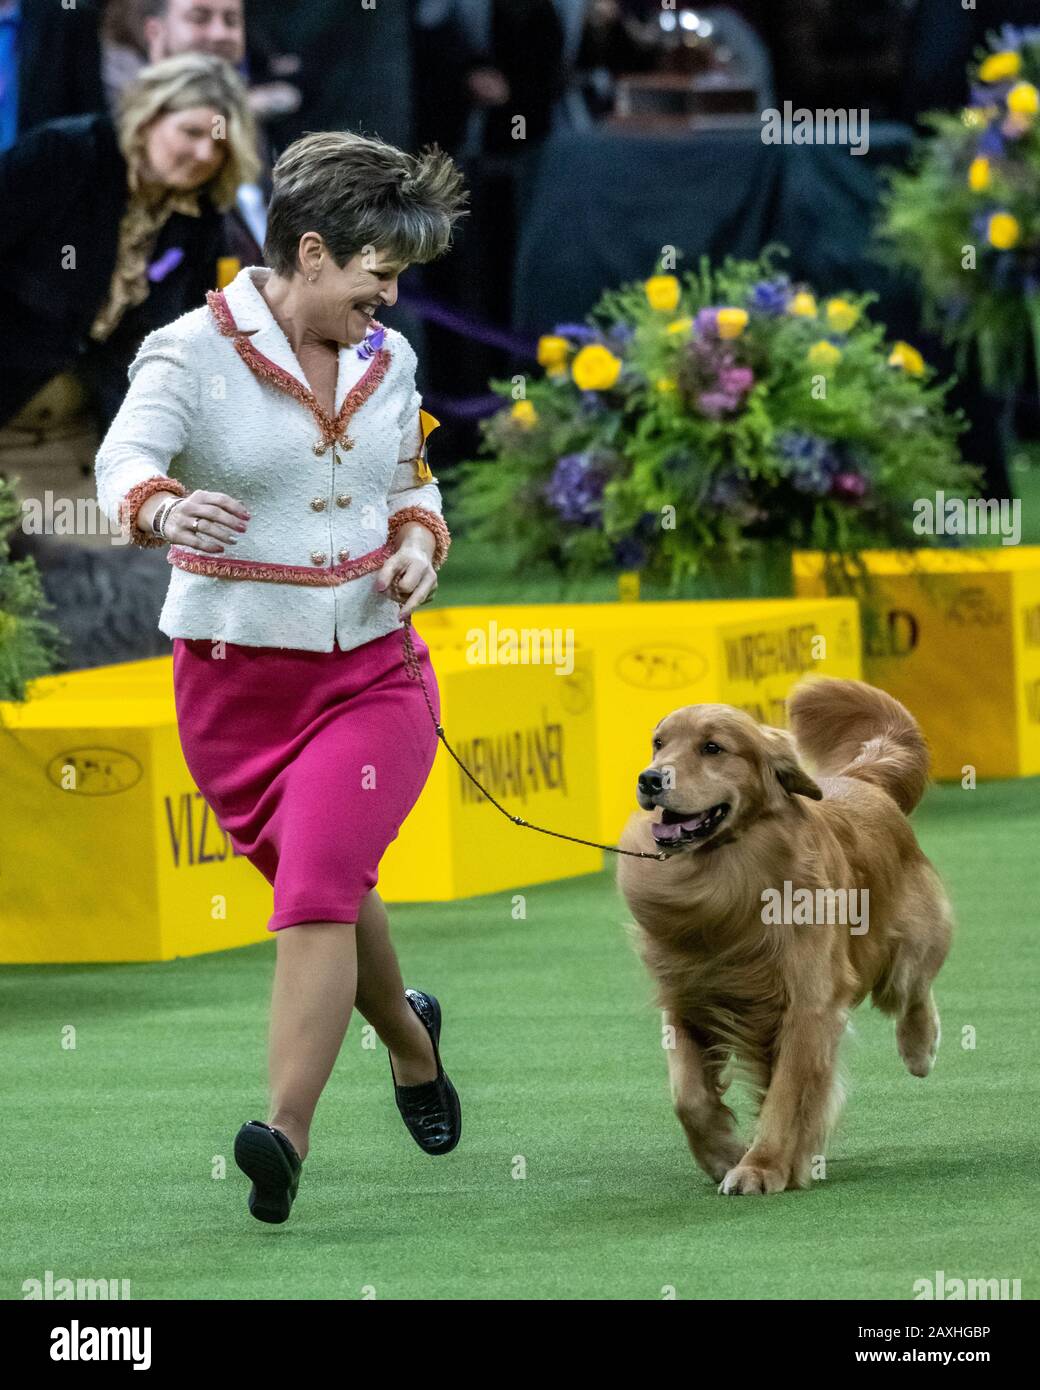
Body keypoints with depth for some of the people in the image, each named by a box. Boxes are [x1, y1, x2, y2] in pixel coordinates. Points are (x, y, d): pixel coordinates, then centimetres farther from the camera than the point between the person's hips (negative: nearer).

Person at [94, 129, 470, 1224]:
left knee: (317, 888, -18)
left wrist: (420, 540, -1)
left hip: (370, 673, 1)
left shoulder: (387, 360, 4)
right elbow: (126, 456, -31)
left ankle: (286, 1134, -24)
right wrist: (163, 511, -54)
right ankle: (409, 1039, 45)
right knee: (324, 889, 15)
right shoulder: (194, 353, -12)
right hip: (233, 682, -1)